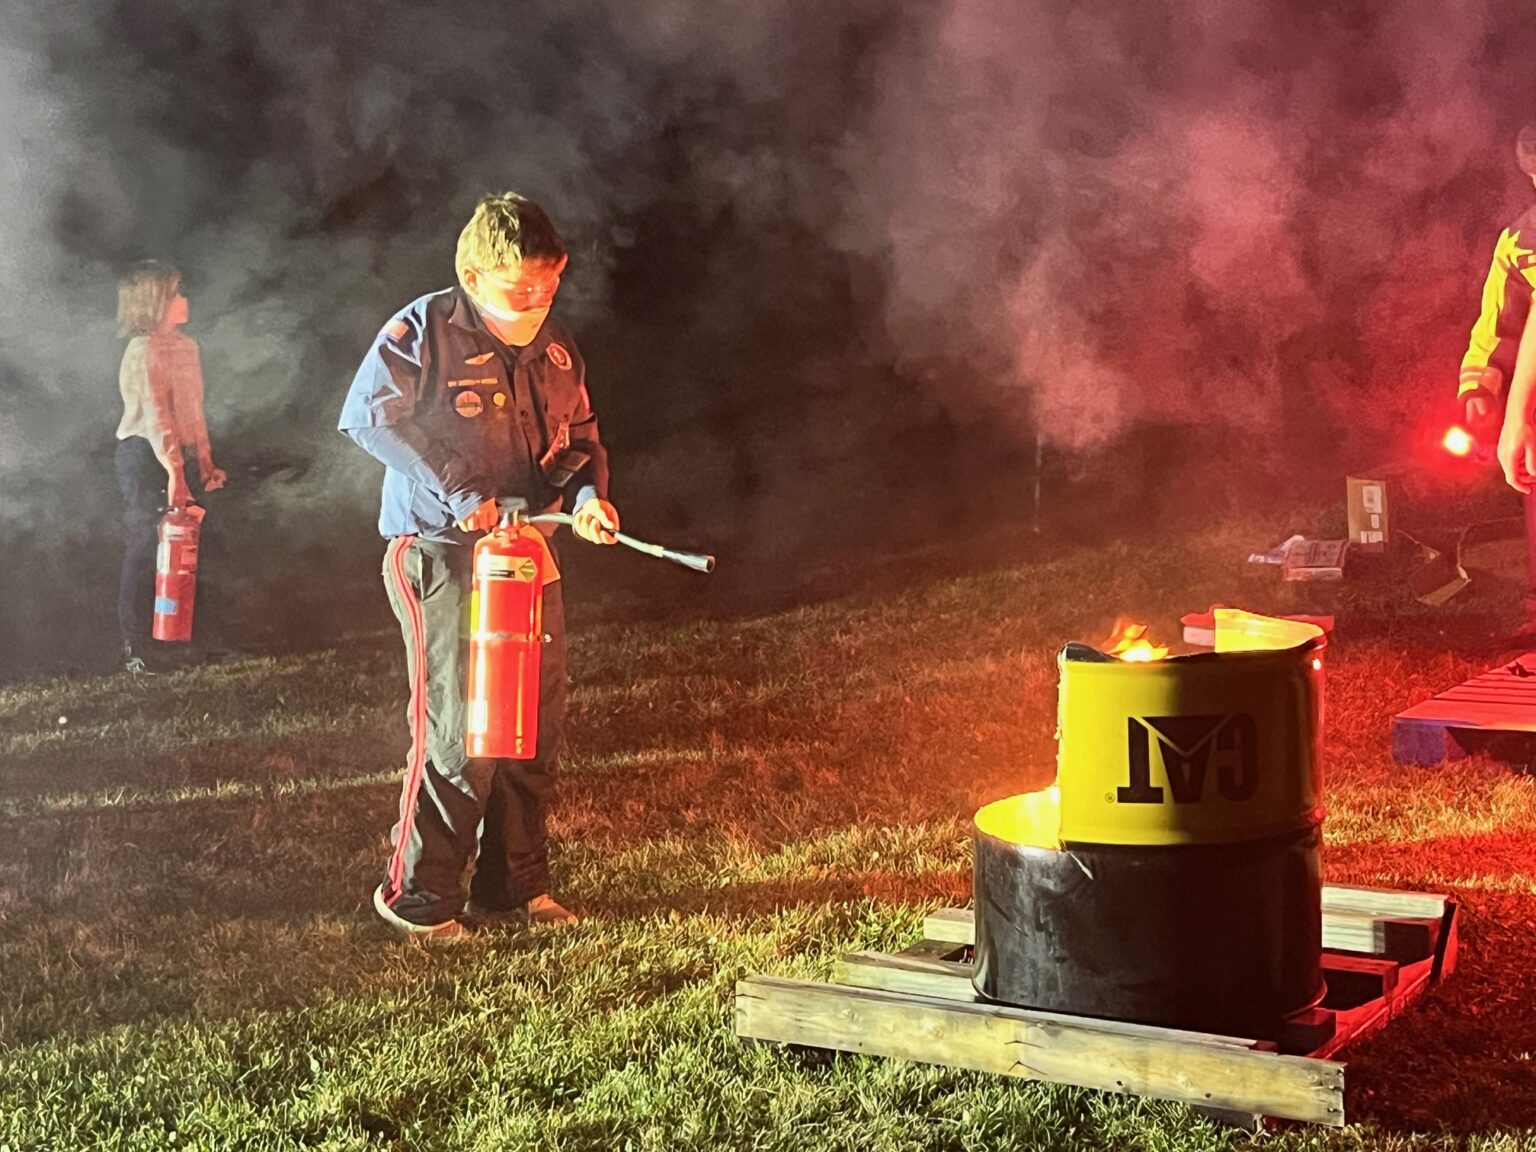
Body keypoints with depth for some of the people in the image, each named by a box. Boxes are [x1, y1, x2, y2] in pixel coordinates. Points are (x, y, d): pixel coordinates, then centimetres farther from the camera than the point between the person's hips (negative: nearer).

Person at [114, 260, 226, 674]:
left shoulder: (186, 346, 14)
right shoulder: (143, 351, -12)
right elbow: (154, 415, -19)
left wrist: (205, 461, 17)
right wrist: (173, 469, -25)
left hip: (183, 456, 8)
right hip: (146, 457, -8)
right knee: (146, 549, -5)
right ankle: (136, 647, 0)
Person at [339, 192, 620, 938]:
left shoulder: (553, 344, 9)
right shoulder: (423, 330, -10)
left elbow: (580, 434, 18)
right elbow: (368, 415, -13)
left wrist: (587, 493, -4)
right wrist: (456, 493, -18)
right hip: (440, 553, -7)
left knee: (535, 724, 9)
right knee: (459, 728, -9)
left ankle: (514, 888, 22)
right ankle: (419, 896, 5)